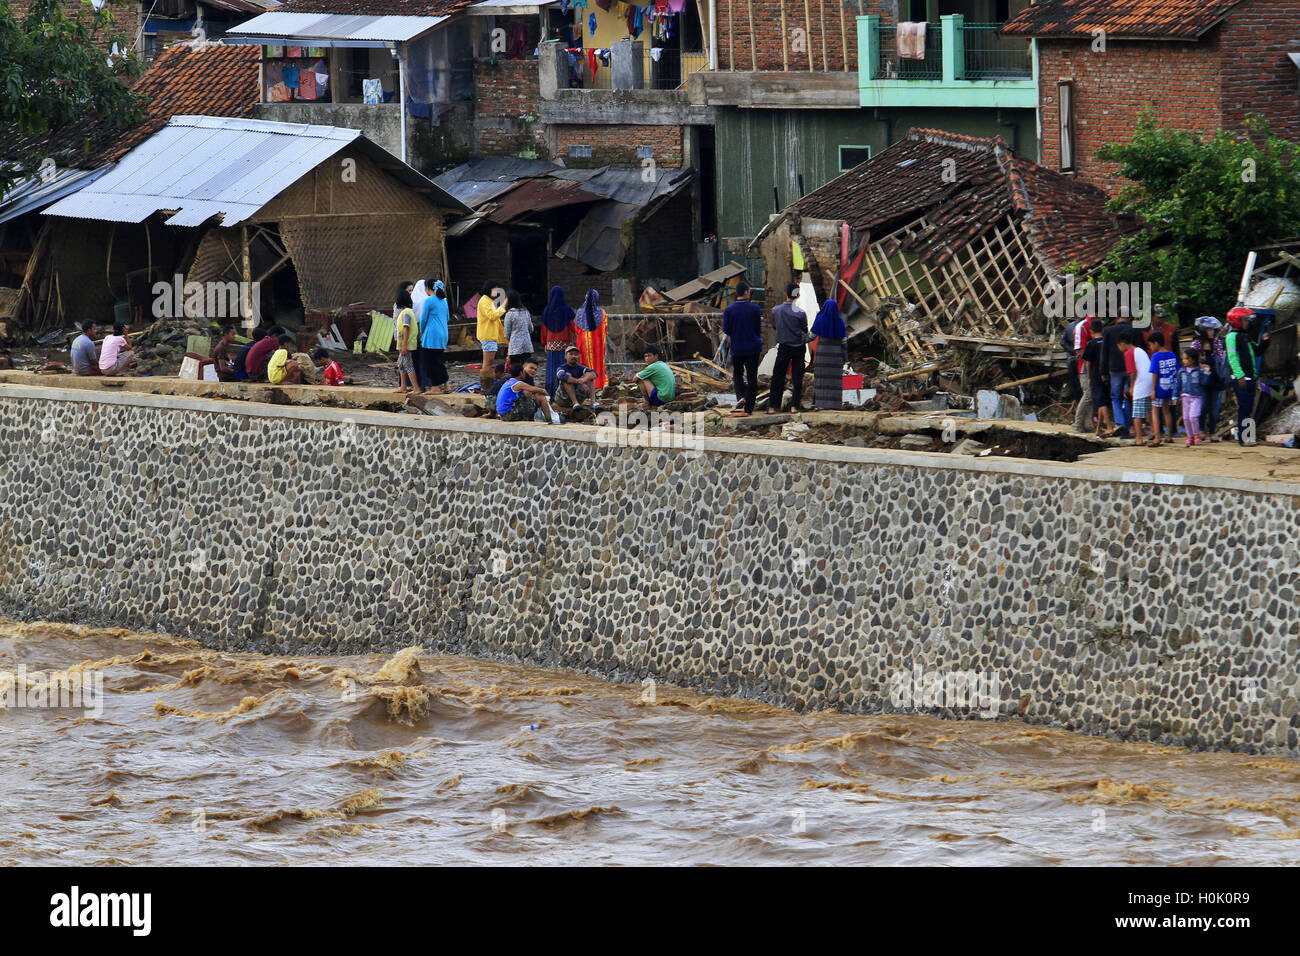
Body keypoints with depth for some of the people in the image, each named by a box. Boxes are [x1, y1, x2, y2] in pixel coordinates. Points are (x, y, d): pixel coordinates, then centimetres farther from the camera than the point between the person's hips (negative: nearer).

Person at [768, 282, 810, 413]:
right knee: (797, 377, 5)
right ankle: (795, 406, 2)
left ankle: (773, 406, 7)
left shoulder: (776, 311, -7)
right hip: (798, 347, -2)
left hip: (783, 347, 2)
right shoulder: (800, 313, -15)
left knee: (777, 377, 9)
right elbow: (805, 330, -4)